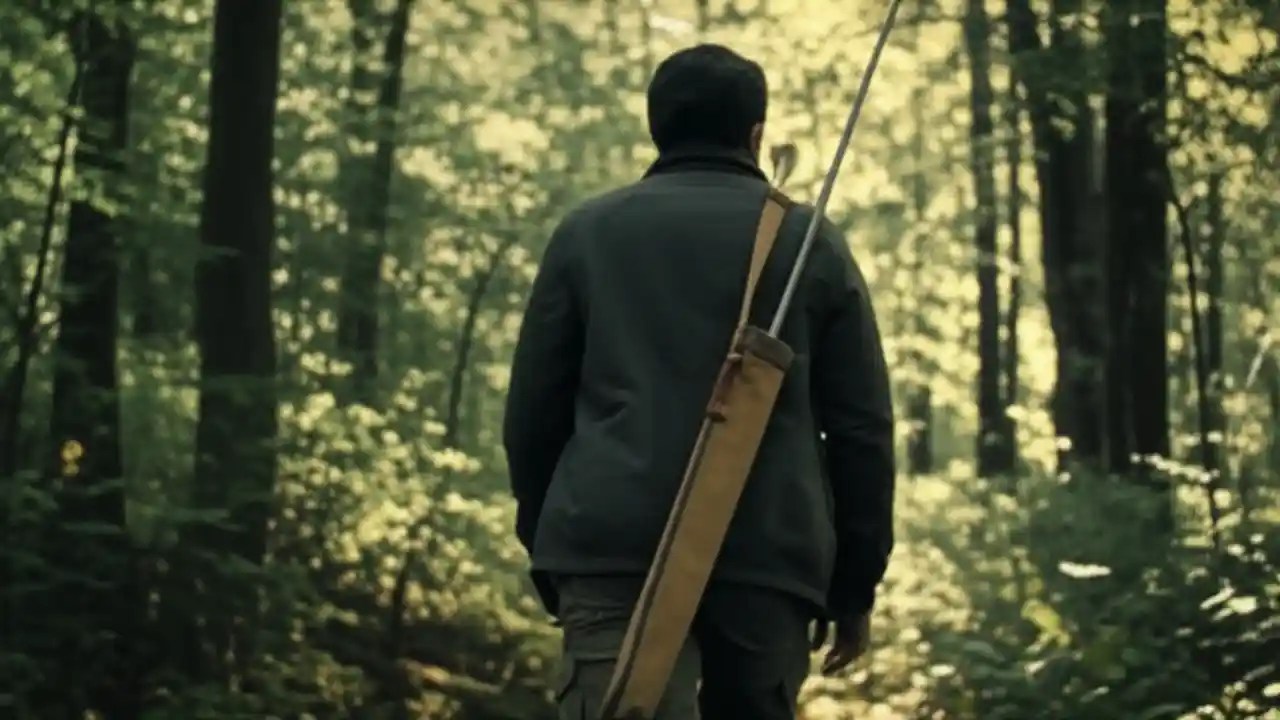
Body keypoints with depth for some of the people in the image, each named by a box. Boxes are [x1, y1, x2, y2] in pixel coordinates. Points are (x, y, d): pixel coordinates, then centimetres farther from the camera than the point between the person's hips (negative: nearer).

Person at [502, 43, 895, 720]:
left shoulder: (588, 232, 14)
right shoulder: (810, 242, 12)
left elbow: (534, 409, 12)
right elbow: (862, 427, 9)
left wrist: (548, 555, 22)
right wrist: (854, 583, 15)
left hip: (613, 545, 0)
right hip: (768, 554, 1)